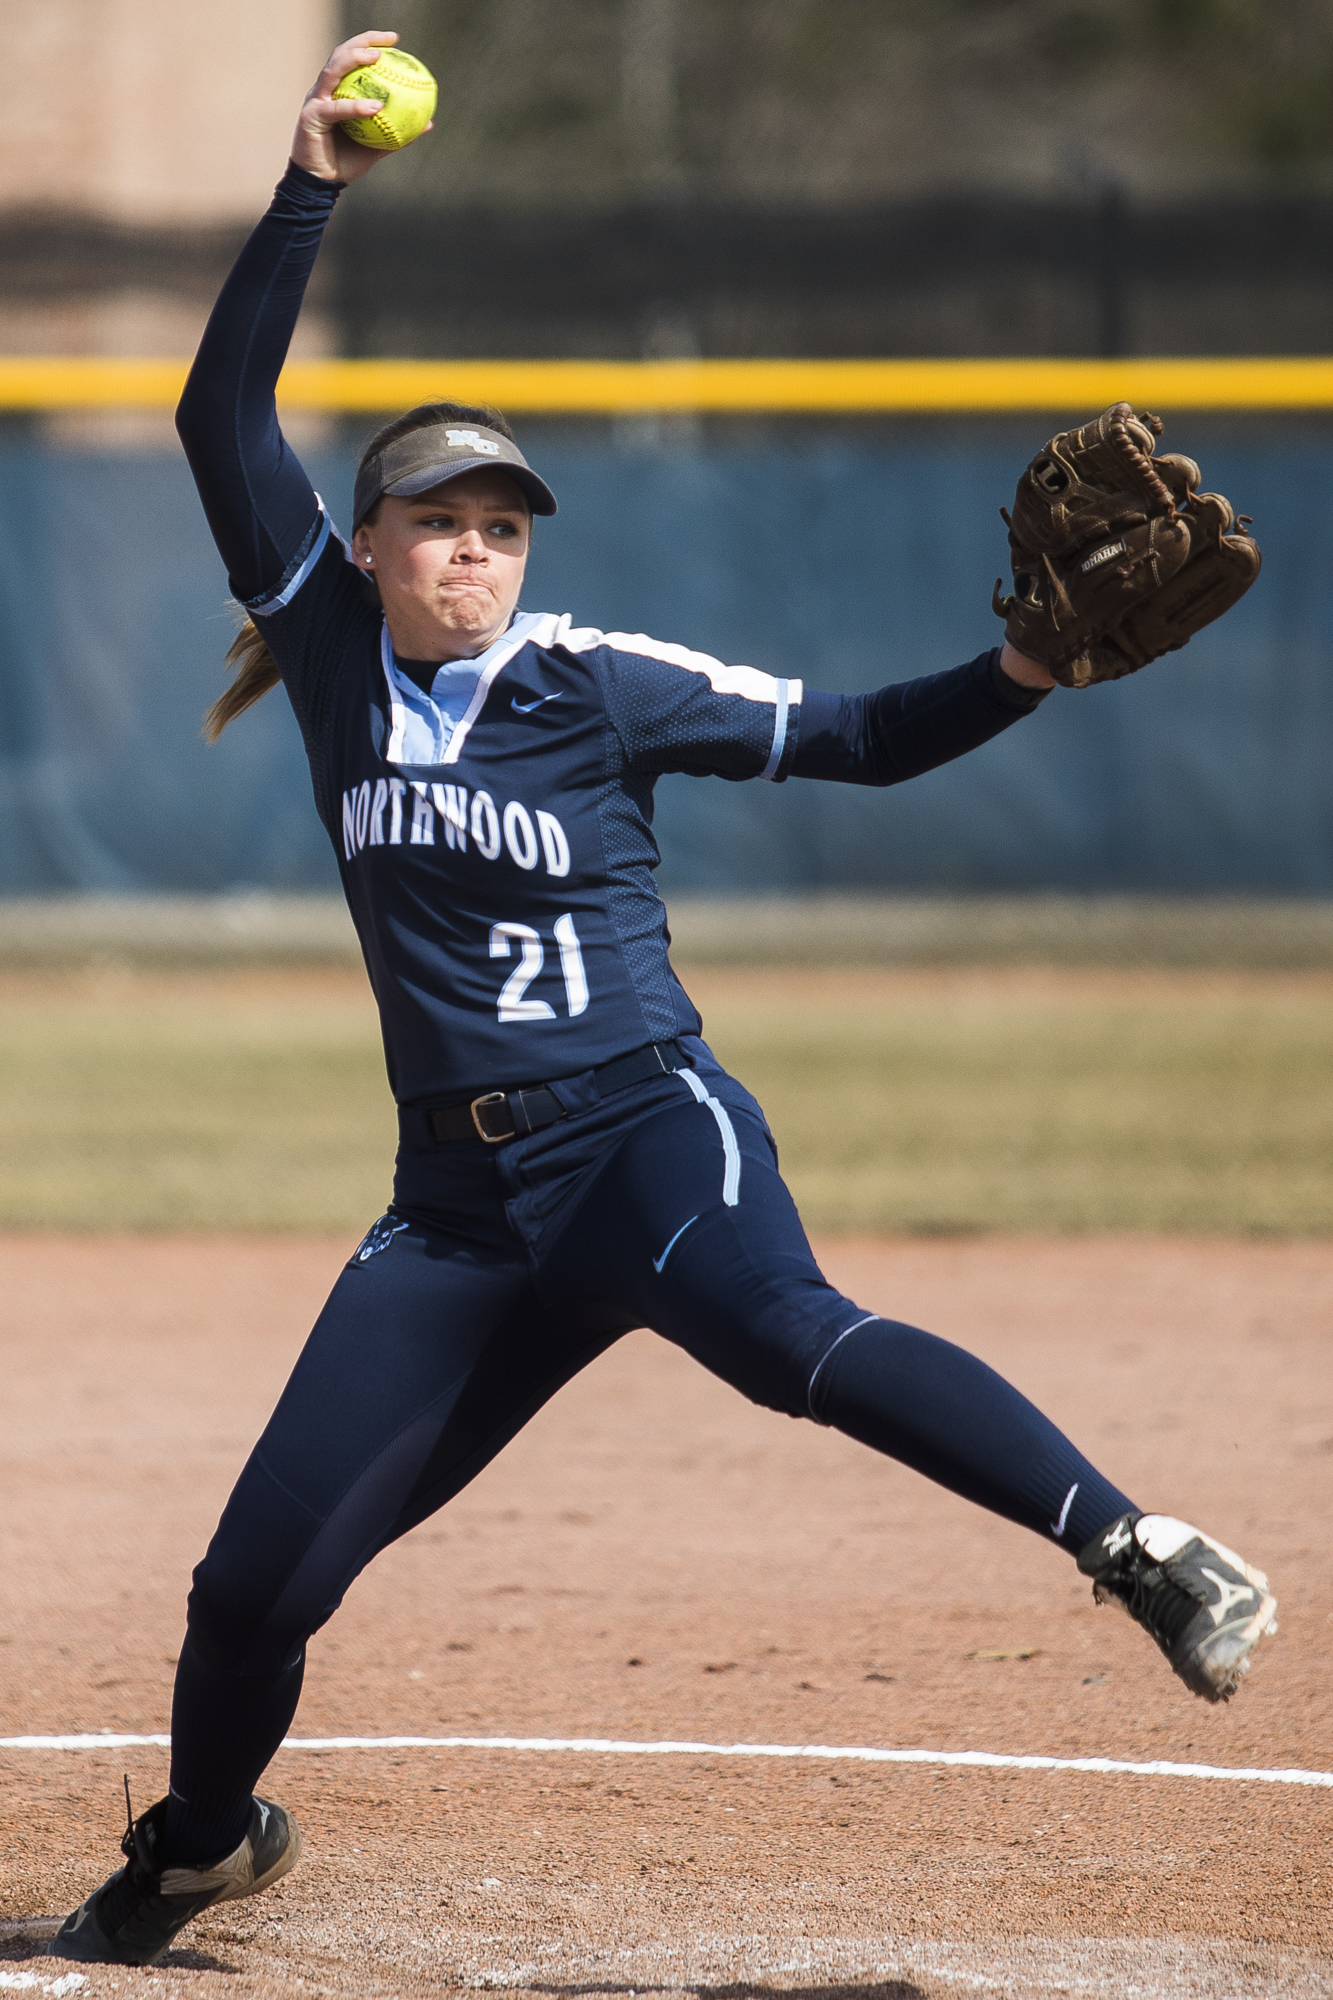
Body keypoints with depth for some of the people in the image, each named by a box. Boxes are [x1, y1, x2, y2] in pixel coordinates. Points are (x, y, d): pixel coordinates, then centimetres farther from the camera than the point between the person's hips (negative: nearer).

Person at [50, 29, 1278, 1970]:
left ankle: (1144, 1551, -44)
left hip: (644, 1125, -4)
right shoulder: (335, 642, 7)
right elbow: (223, 412, 3)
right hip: (459, 1199, 4)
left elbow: (859, 740, 2)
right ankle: (197, 1847, 31)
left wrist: (1024, 671, -14)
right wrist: (311, 191, -5)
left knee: (776, 1327, -38)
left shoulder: (603, 684, 0)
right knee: (259, 1575, 2)